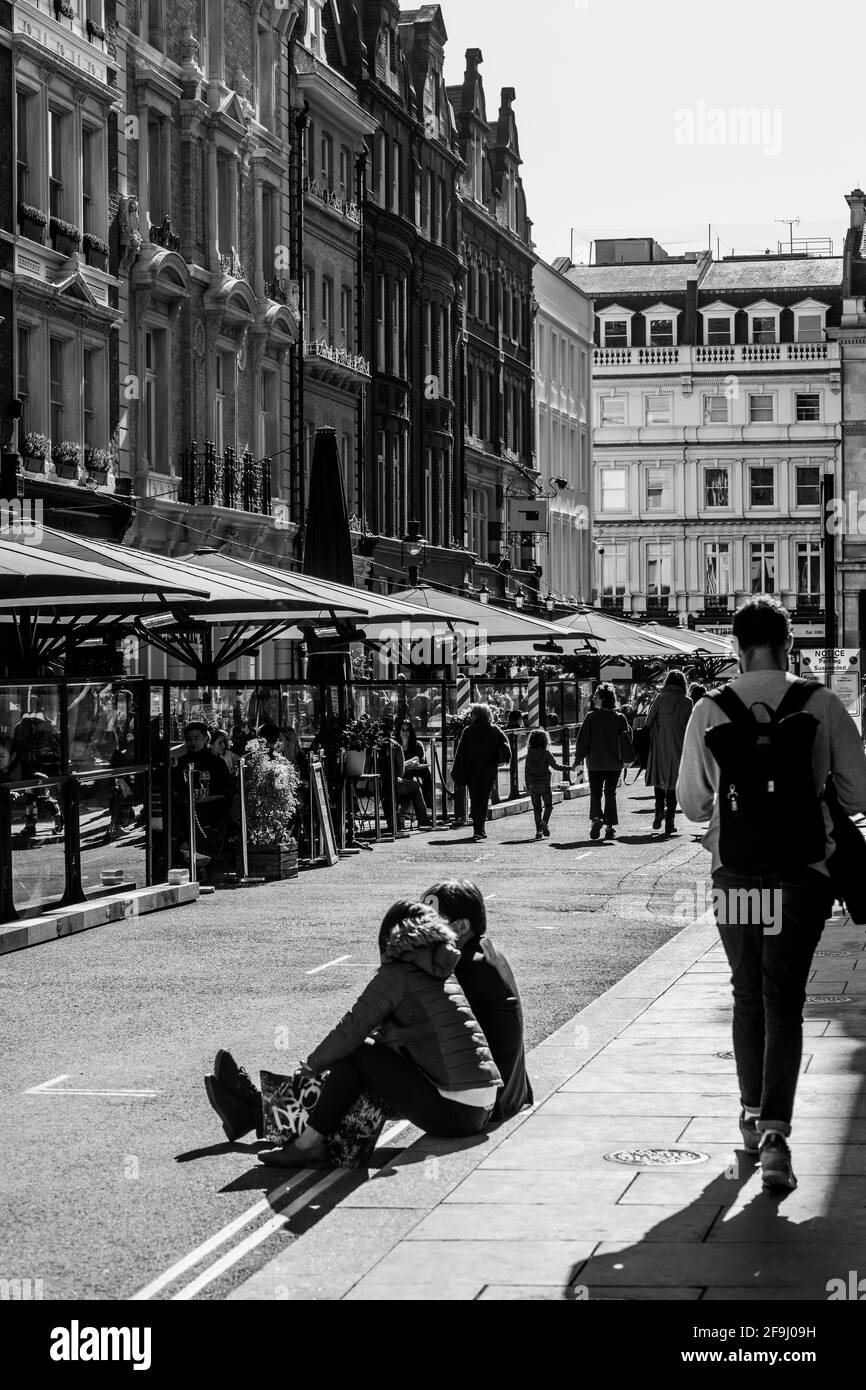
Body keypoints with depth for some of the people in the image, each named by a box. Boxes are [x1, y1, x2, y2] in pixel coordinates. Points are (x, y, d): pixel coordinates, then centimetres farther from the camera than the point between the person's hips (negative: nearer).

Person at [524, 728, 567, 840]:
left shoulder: (529, 755, 4)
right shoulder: (546, 753, -8)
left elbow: (527, 771, 7)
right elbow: (555, 765, -8)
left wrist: (528, 787, 13)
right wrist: (567, 768, 5)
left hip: (533, 784, 3)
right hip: (544, 784, -3)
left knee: (537, 807, 8)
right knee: (548, 805, 9)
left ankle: (539, 830, 4)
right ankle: (544, 822, -15)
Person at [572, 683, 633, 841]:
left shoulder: (591, 717, -6)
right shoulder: (619, 718, -2)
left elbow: (583, 739, -4)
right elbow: (625, 738, -3)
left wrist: (578, 759, 2)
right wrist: (627, 758, 3)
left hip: (595, 763, -1)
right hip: (614, 763, 1)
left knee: (595, 793, 8)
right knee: (610, 794, 9)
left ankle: (596, 818, -18)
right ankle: (610, 827, 4)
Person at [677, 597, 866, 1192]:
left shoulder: (709, 711, -3)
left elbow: (692, 803, 5)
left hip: (735, 872, 1)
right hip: (803, 871, -1)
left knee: (747, 994, 18)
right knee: (784, 1000, 1)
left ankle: (752, 1115, 29)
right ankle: (775, 1131, -10)